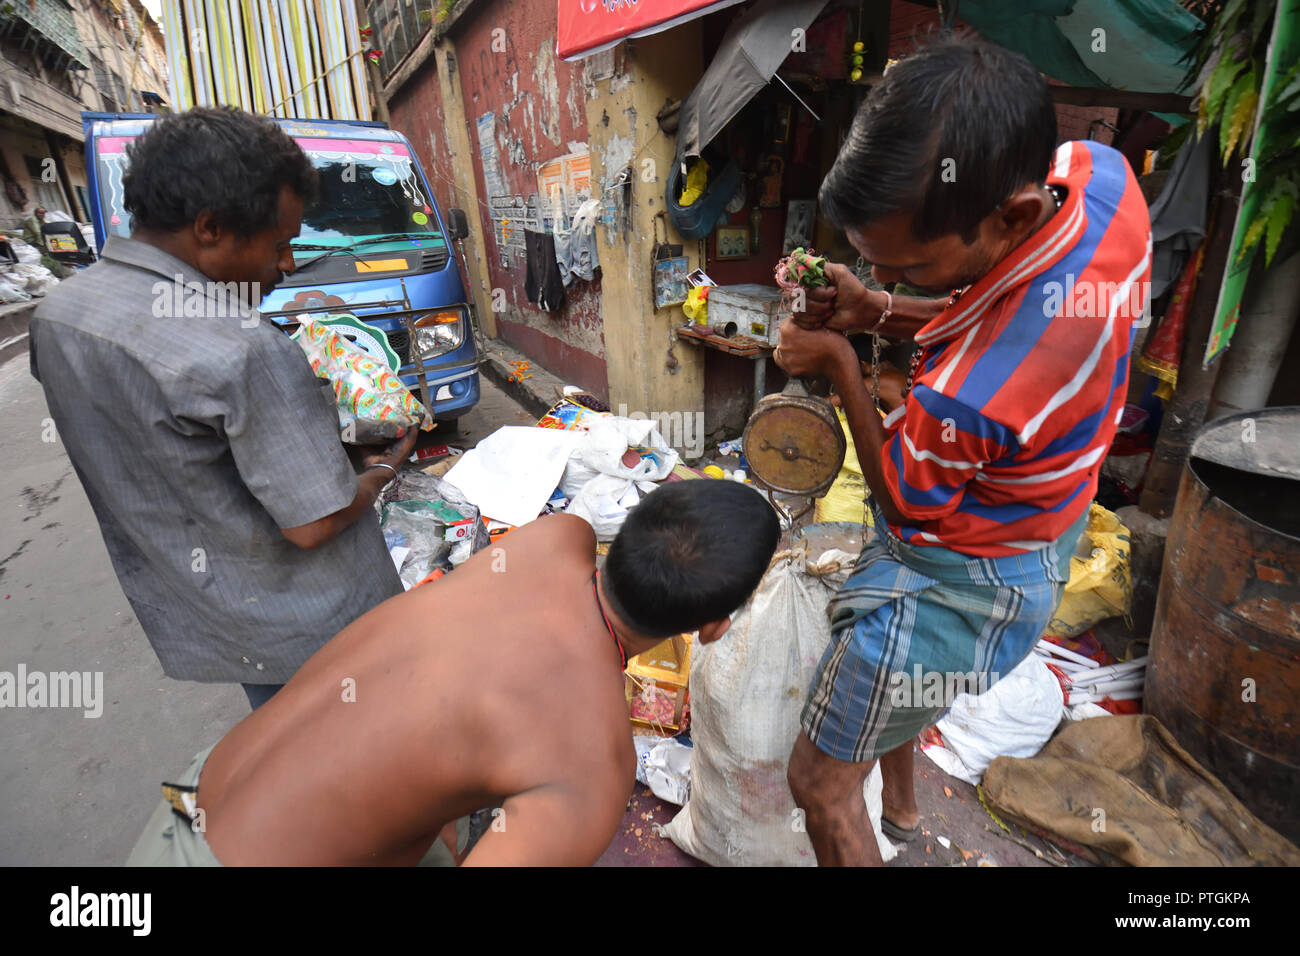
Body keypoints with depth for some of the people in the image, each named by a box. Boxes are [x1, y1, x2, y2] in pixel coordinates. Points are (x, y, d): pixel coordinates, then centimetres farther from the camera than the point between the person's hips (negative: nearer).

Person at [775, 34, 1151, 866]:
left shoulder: (961, 392, -41)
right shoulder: (1099, 173, -17)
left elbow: (906, 506, -18)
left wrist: (840, 361, -16)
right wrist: (873, 311, -11)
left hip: (960, 584, -9)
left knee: (820, 781, 12)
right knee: (885, 660, 37)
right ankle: (903, 805, 65)